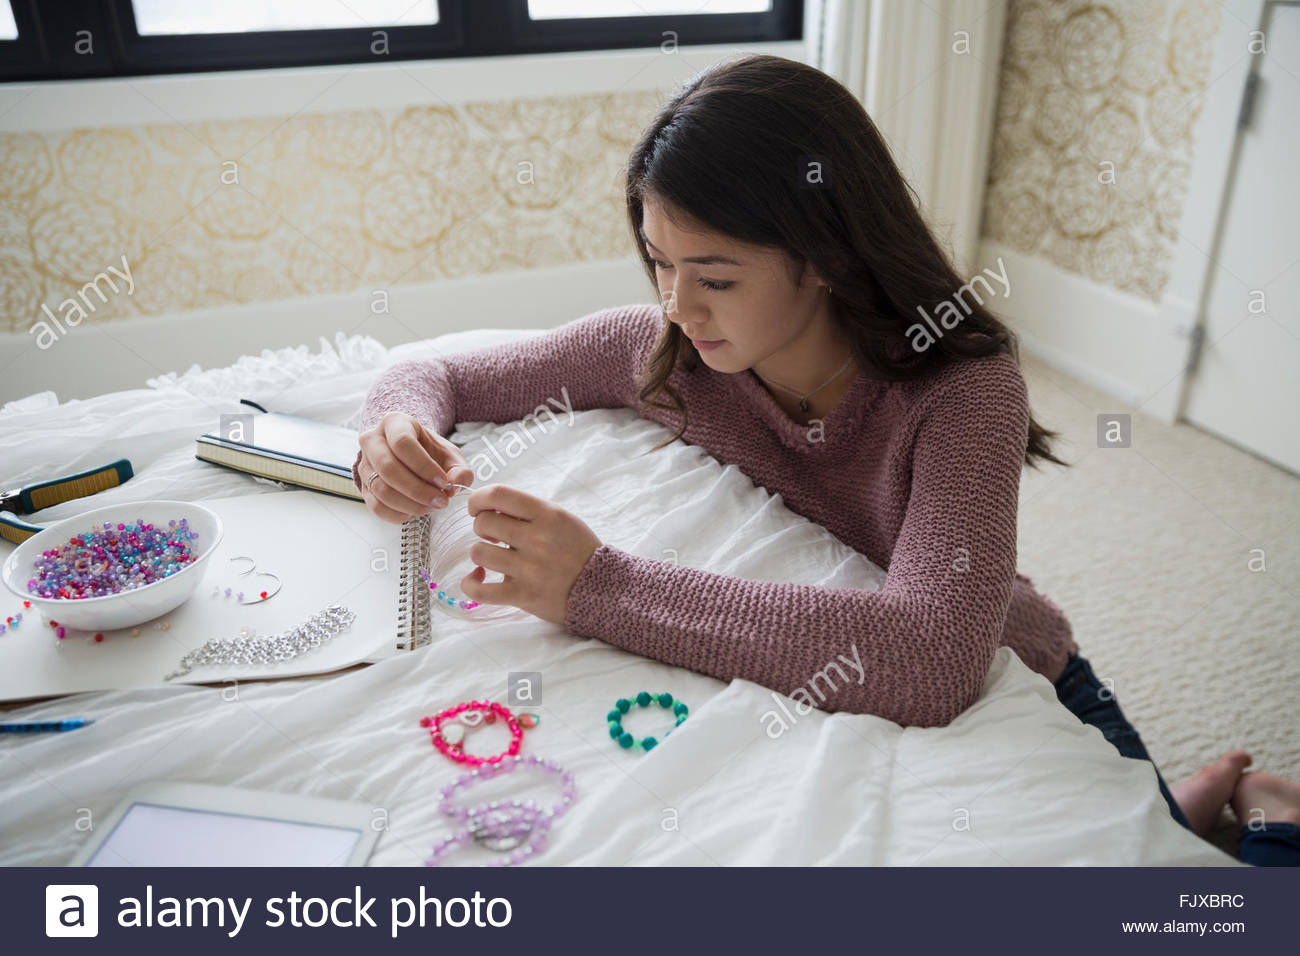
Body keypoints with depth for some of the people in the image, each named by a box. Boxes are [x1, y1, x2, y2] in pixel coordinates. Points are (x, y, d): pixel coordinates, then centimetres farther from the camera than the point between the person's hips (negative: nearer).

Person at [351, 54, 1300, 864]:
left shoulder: (963, 392, -29)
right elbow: (436, 376, -6)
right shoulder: (665, 348, -17)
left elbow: (931, 658, -45)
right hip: (797, 707, 4)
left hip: (1011, 703, -3)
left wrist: (597, 587, -45)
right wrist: (399, 432, -30)